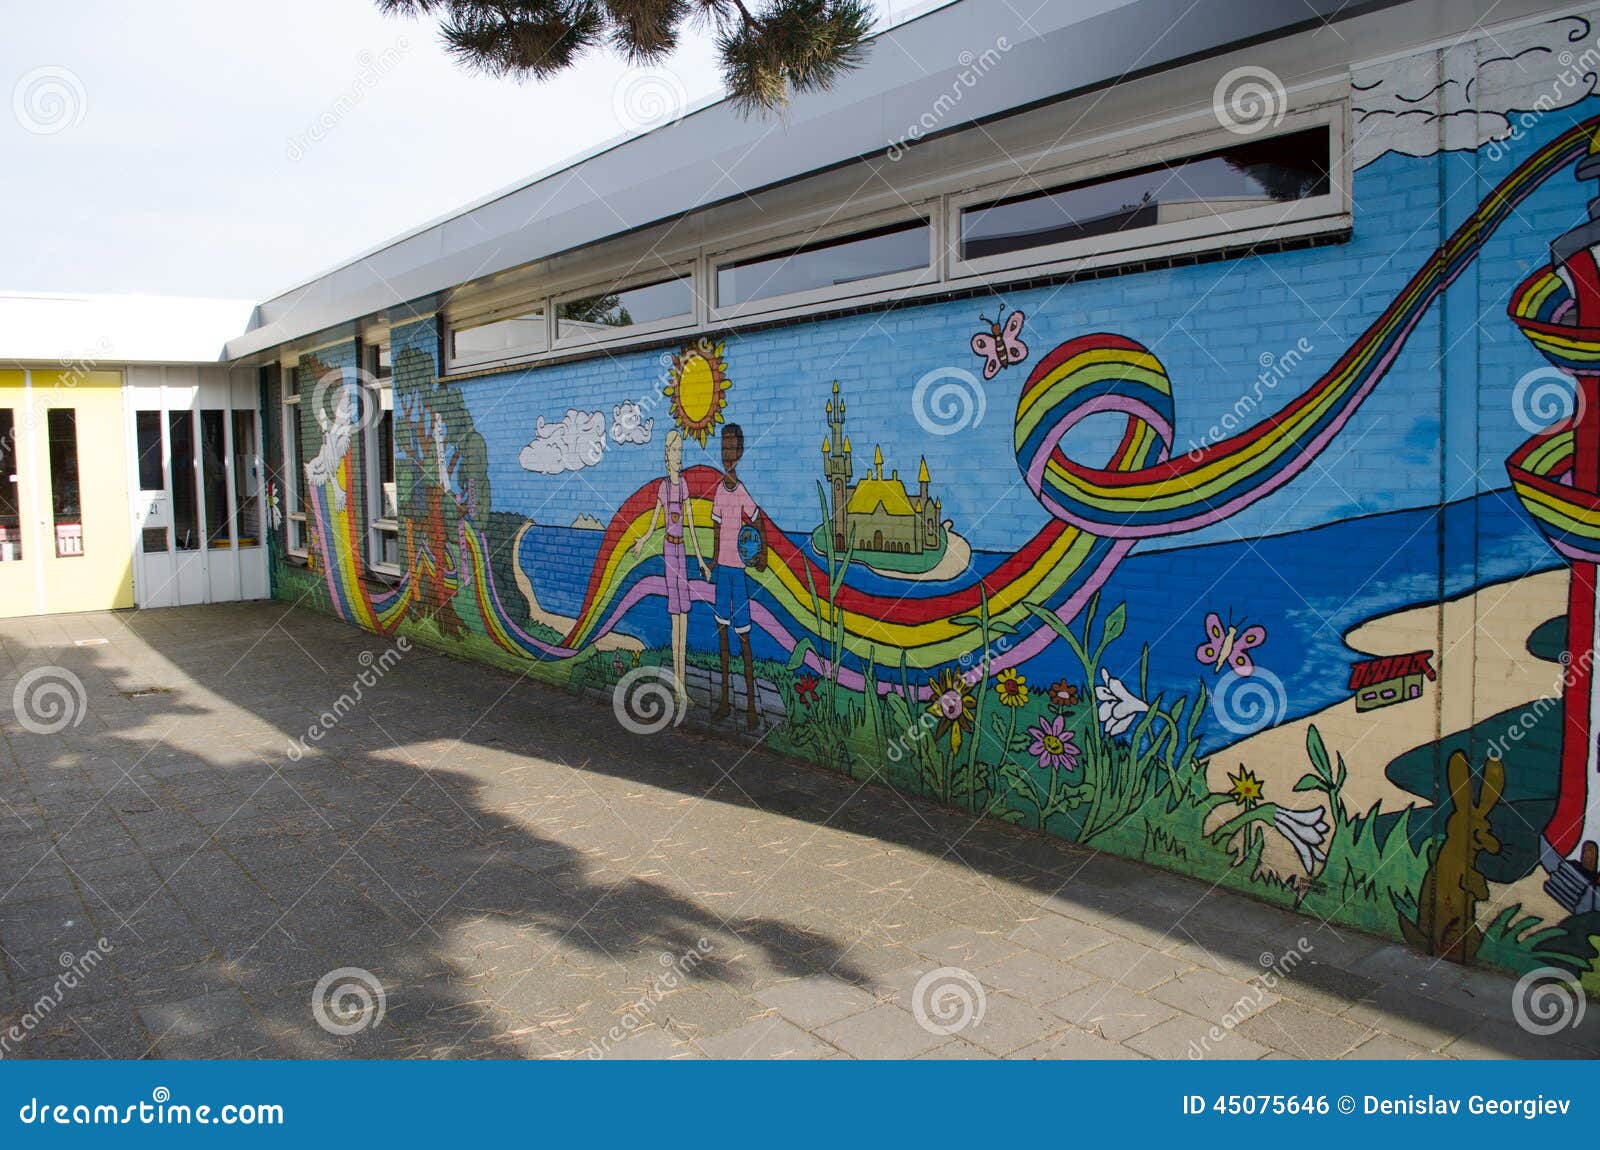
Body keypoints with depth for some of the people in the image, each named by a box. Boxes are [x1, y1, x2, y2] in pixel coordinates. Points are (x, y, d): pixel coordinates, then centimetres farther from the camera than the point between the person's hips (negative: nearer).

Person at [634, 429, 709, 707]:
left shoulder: (684, 484, 9)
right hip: (668, 549, -5)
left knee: (684, 616, 5)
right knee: (675, 615, -6)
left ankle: (681, 682, 11)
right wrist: (641, 543, -16)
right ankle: (677, 684, -1)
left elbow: (691, 525, 11)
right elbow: (653, 524, 1)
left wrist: (701, 561, 11)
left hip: (681, 550, 5)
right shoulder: (663, 486, -3)